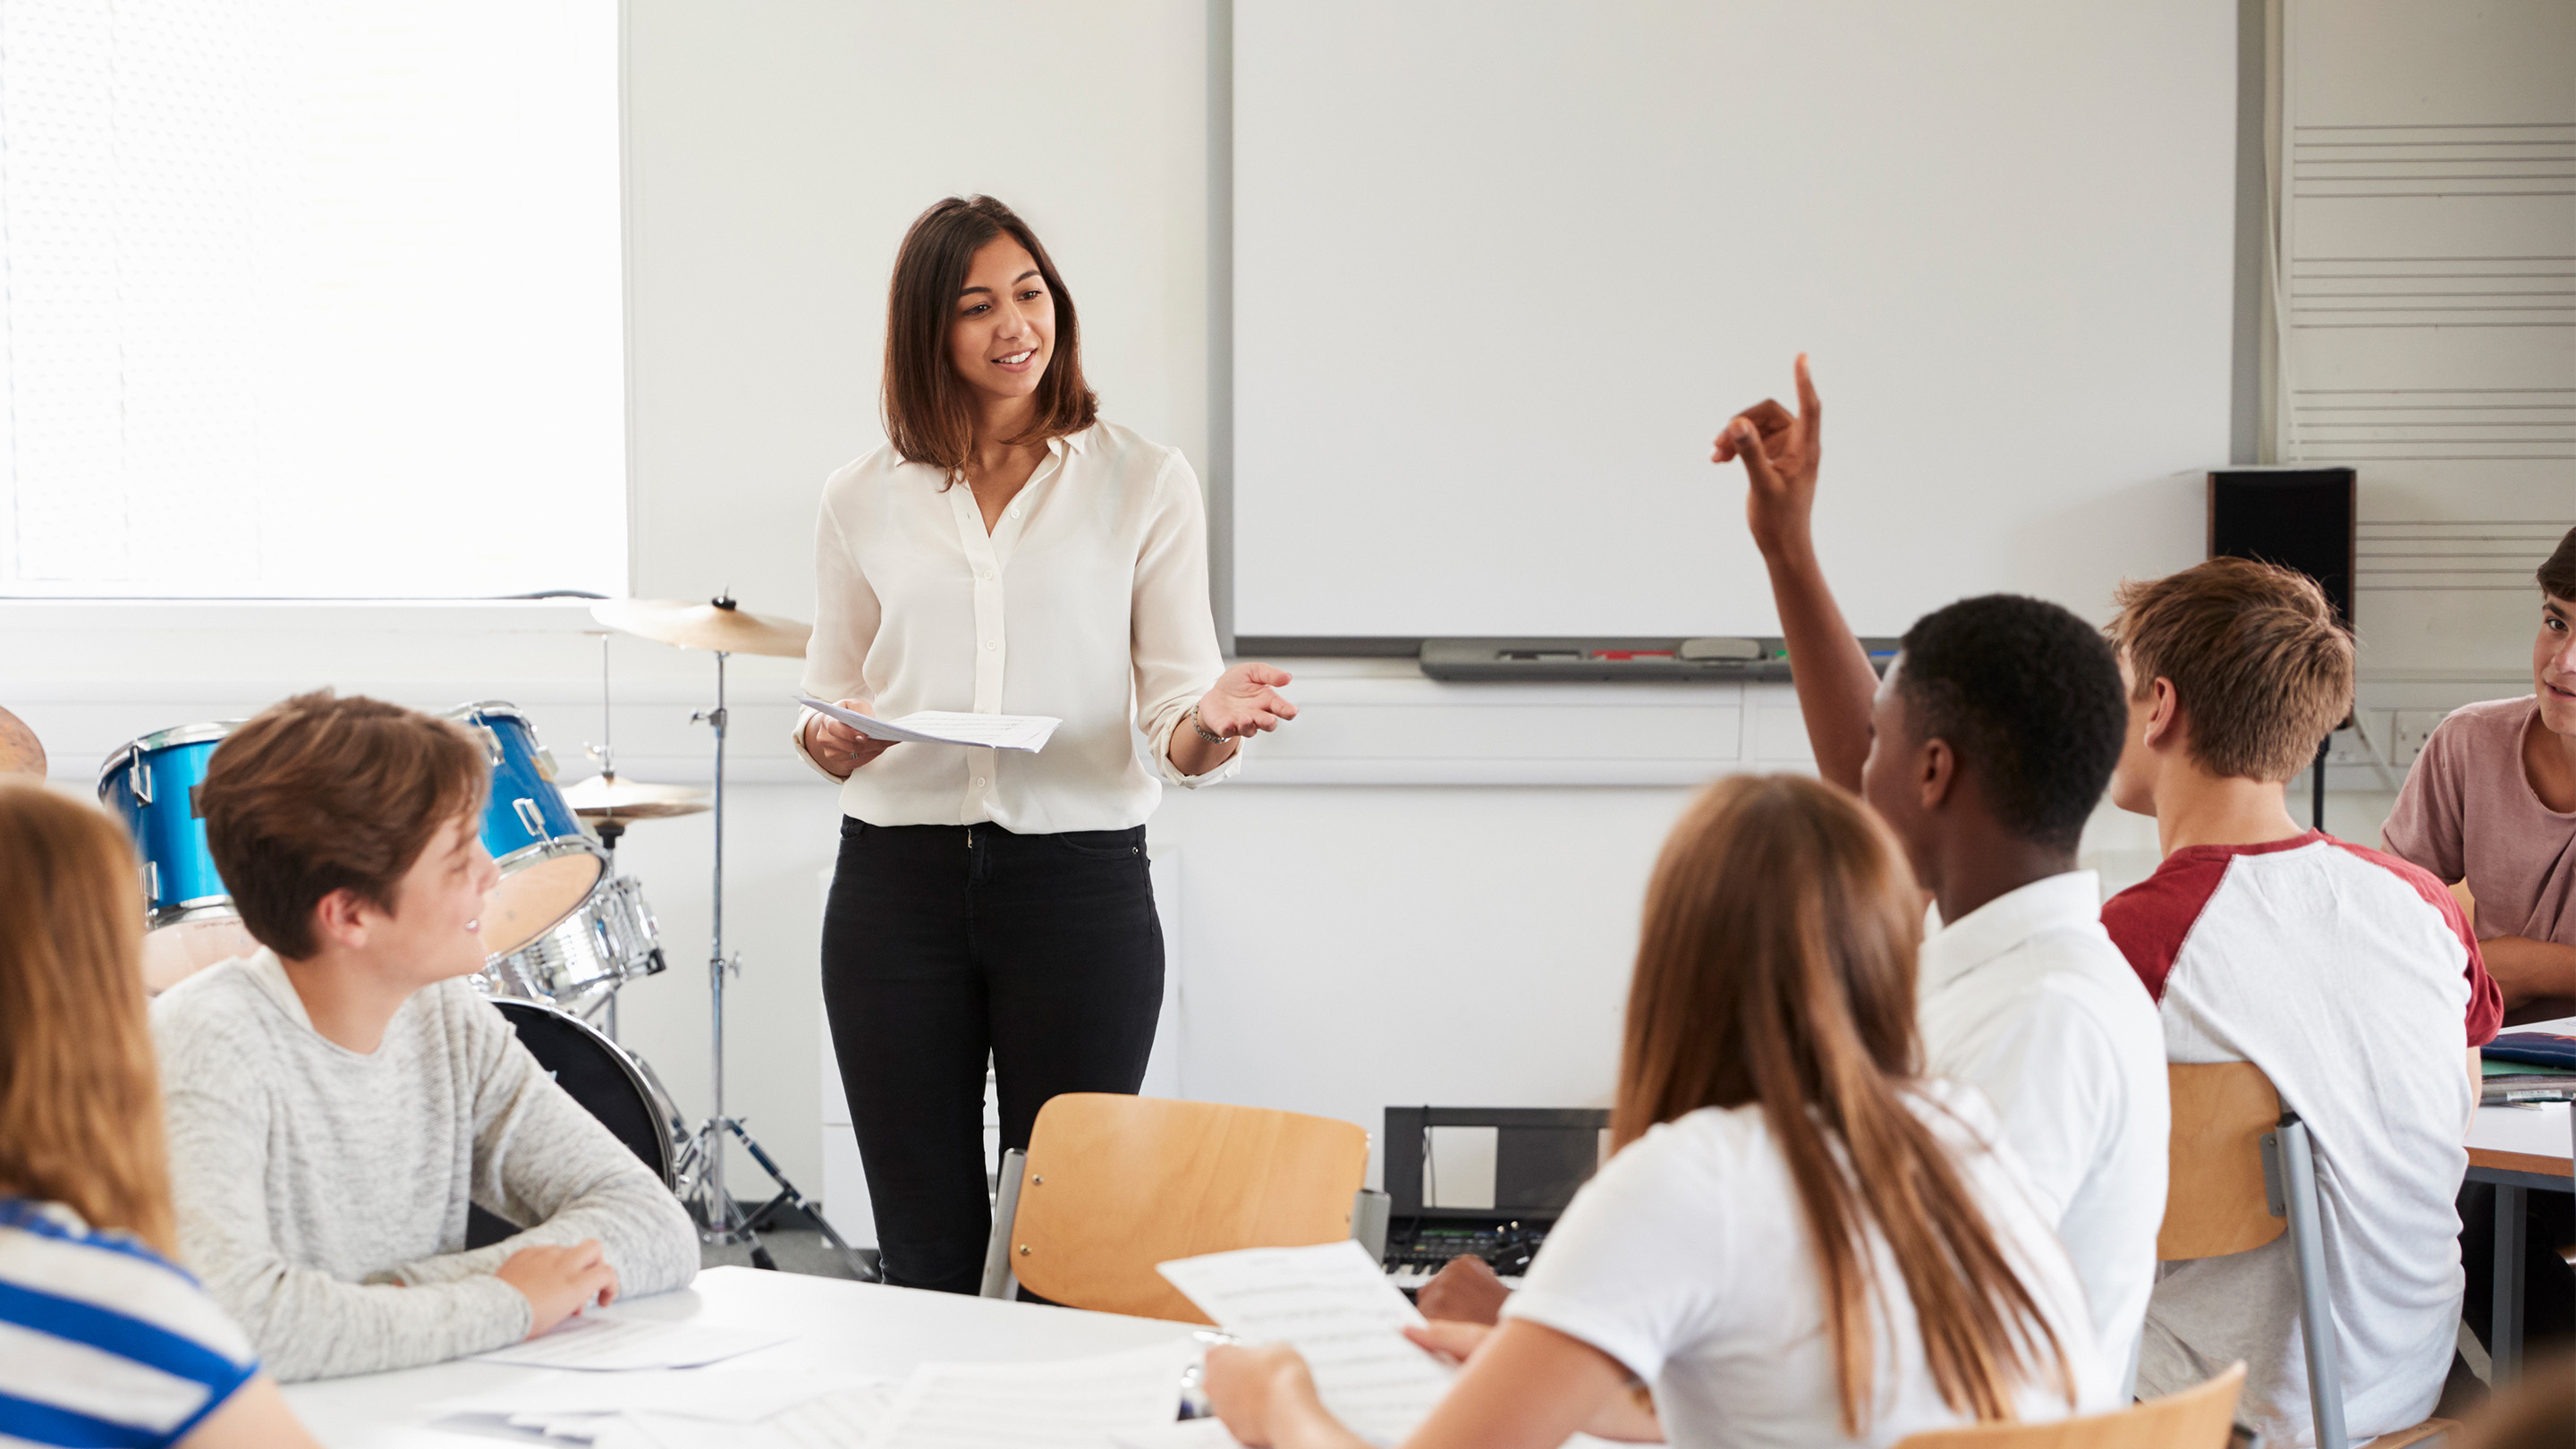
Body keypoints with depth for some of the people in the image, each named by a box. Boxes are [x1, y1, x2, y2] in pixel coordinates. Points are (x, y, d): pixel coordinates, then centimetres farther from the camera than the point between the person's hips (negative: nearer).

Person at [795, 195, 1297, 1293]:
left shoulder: (1144, 483, 3)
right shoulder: (864, 501, 9)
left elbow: (1172, 718, 0)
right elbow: (833, 690, 16)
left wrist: (1211, 723, -23)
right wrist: (829, 739, -7)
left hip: (1081, 881, -1)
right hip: (897, 882, 2)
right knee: (926, 1251, 6)